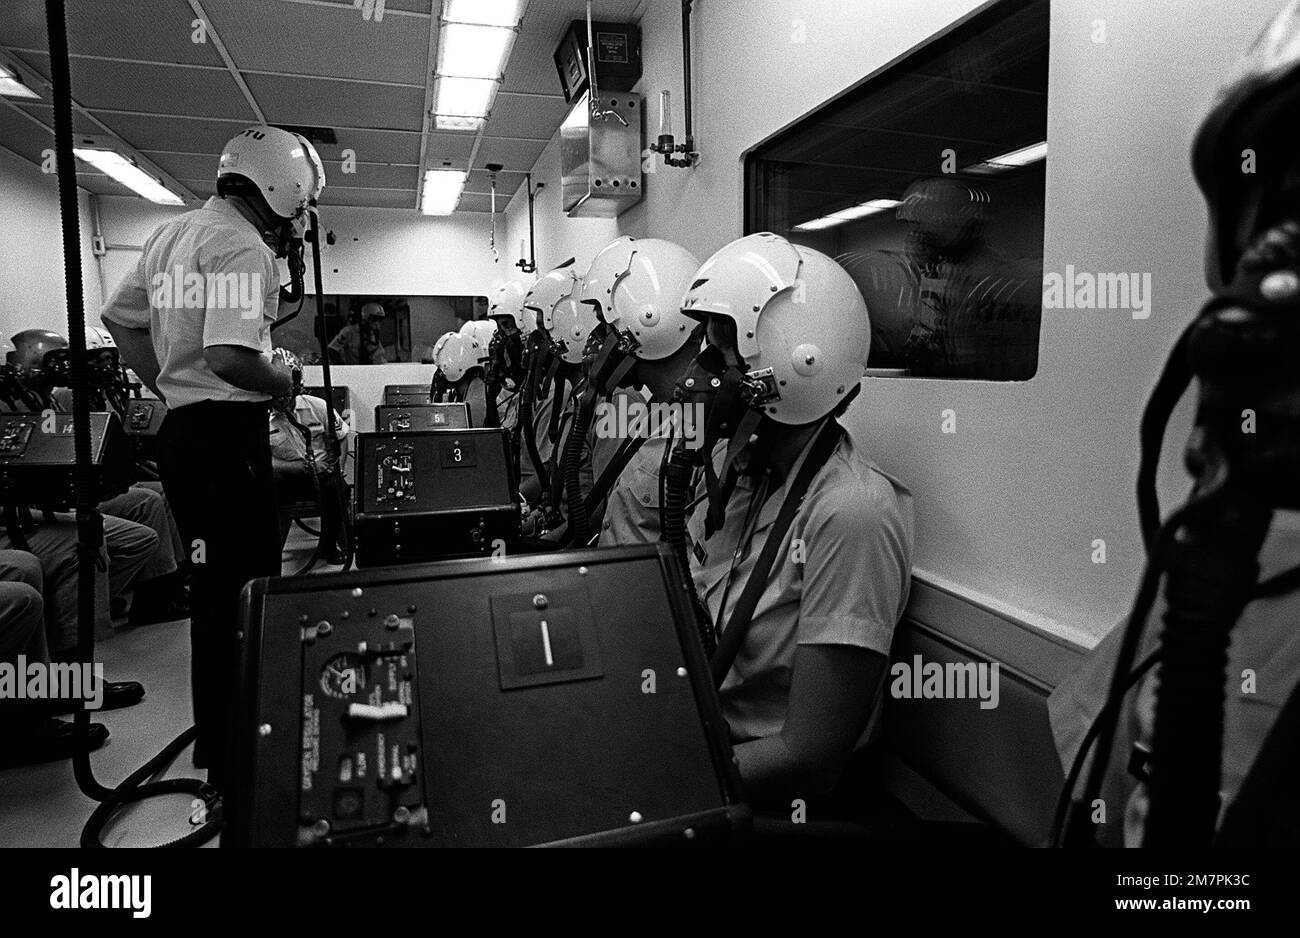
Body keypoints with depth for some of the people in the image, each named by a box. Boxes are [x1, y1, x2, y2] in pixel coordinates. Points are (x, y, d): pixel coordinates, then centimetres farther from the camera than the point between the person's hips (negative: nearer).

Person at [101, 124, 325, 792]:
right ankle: (231, 761, 8)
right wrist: (288, 383, -8)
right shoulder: (242, 247, -14)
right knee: (236, 594, -3)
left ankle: (218, 741, 32)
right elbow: (230, 356, -25)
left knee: (215, 588, 18)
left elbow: (120, 318, 23)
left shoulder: (173, 232, 17)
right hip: (227, 432, -10)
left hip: (181, 428, 10)